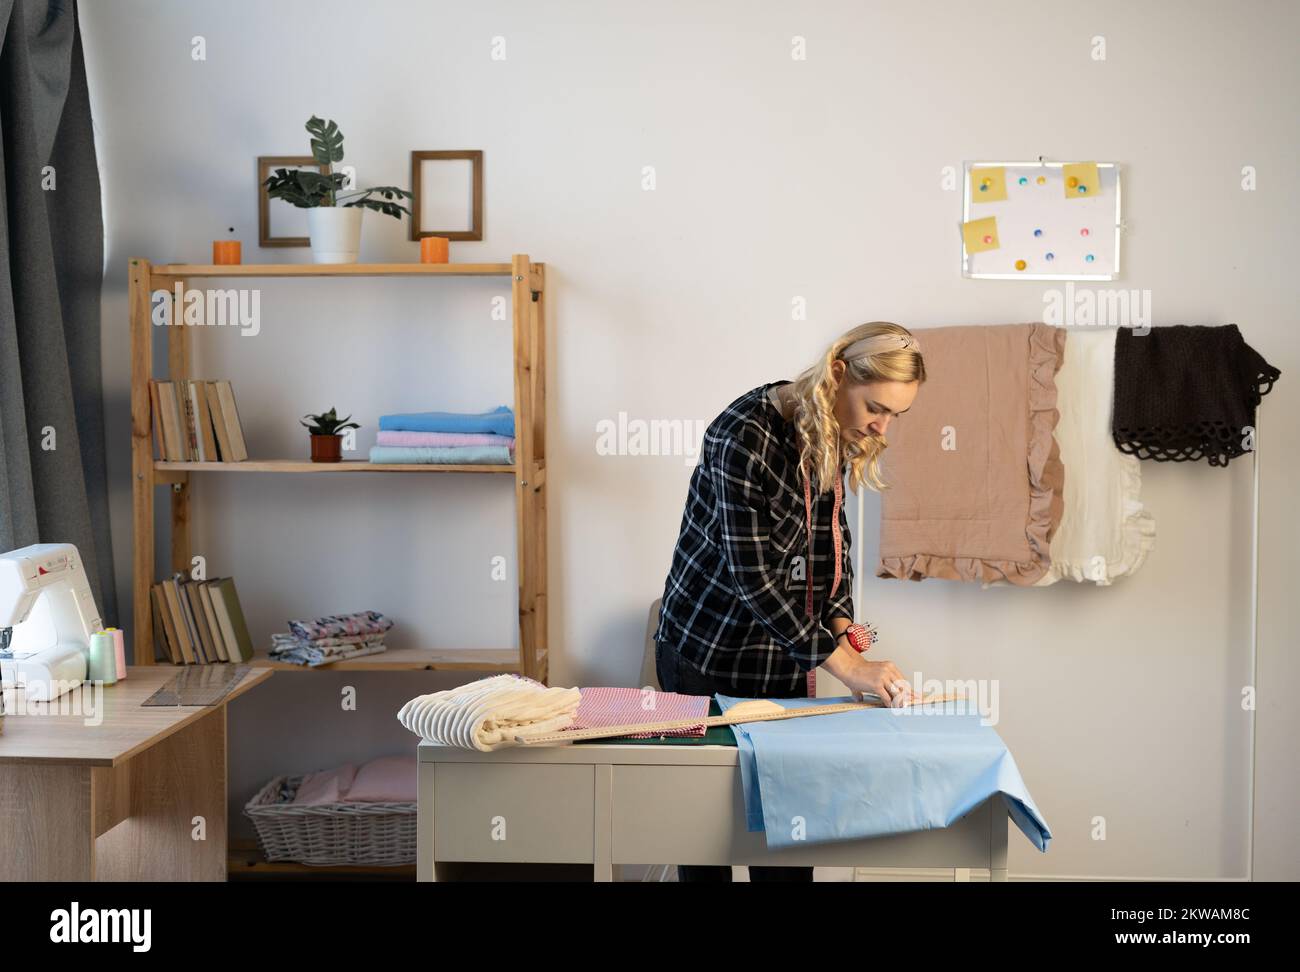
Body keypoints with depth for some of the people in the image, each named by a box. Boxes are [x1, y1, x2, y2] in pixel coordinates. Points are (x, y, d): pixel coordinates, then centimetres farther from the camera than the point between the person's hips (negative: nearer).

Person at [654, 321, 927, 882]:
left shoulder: (833, 438, 1)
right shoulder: (746, 435, -24)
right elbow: (752, 576, -28)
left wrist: (841, 625, -5)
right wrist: (845, 665, -28)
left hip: (784, 659, 7)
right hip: (708, 654, -7)